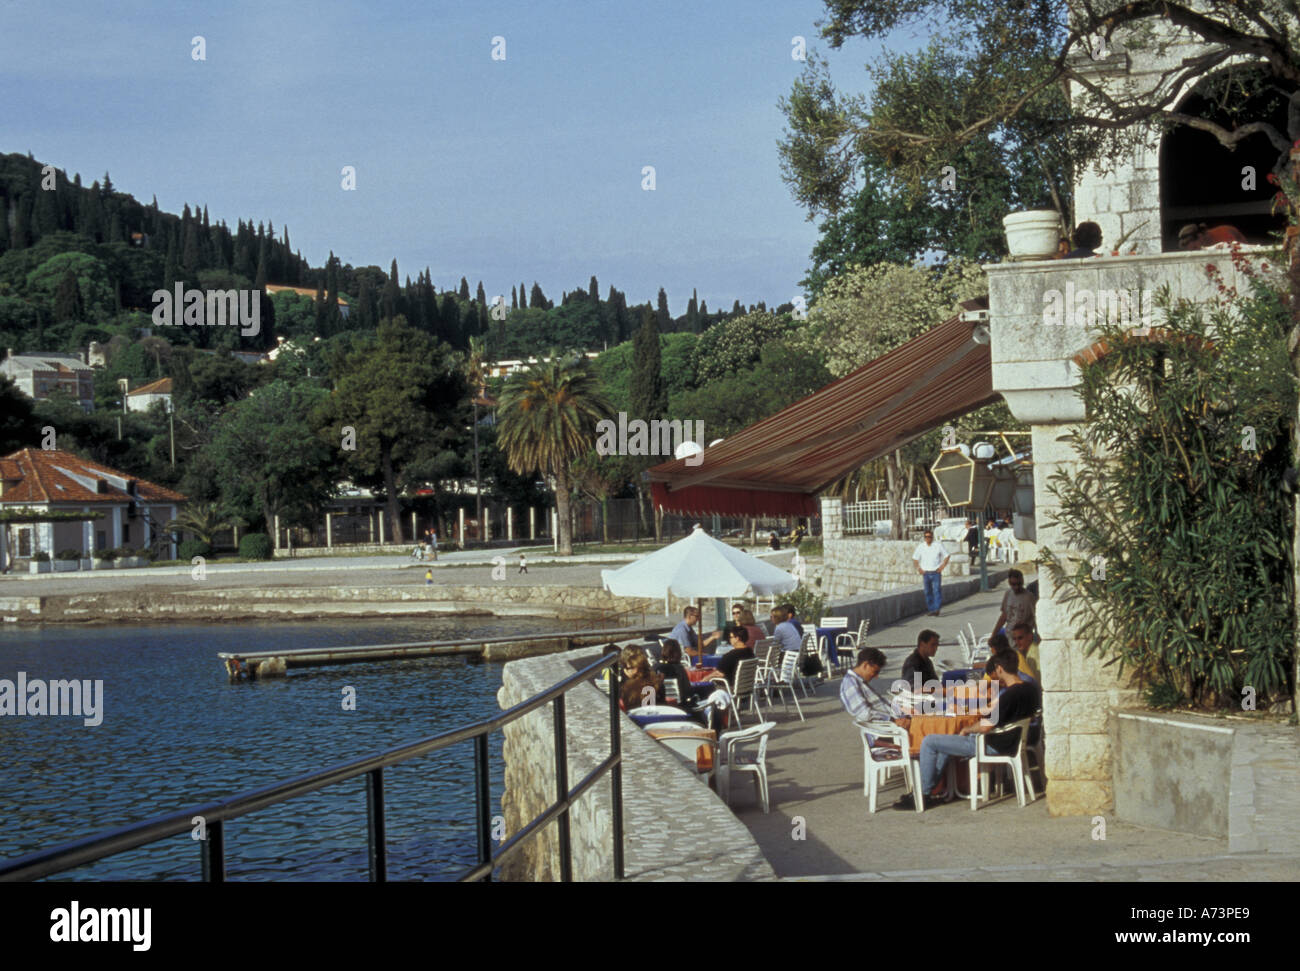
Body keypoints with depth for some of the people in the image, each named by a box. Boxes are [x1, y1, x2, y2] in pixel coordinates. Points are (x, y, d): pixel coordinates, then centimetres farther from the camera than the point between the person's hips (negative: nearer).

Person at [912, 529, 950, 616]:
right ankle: (930, 609, 14)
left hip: (936, 572, -3)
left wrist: (942, 566, -4)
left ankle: (936, 609, -17)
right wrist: (918, 568, 1)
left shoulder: (938, 545, 0)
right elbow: (915, 559, 14)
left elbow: (946, 556, 7)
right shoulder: (921, 547, 6)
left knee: (937, 591, -13)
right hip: (925, 573, 3)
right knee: (928, 592, 5)